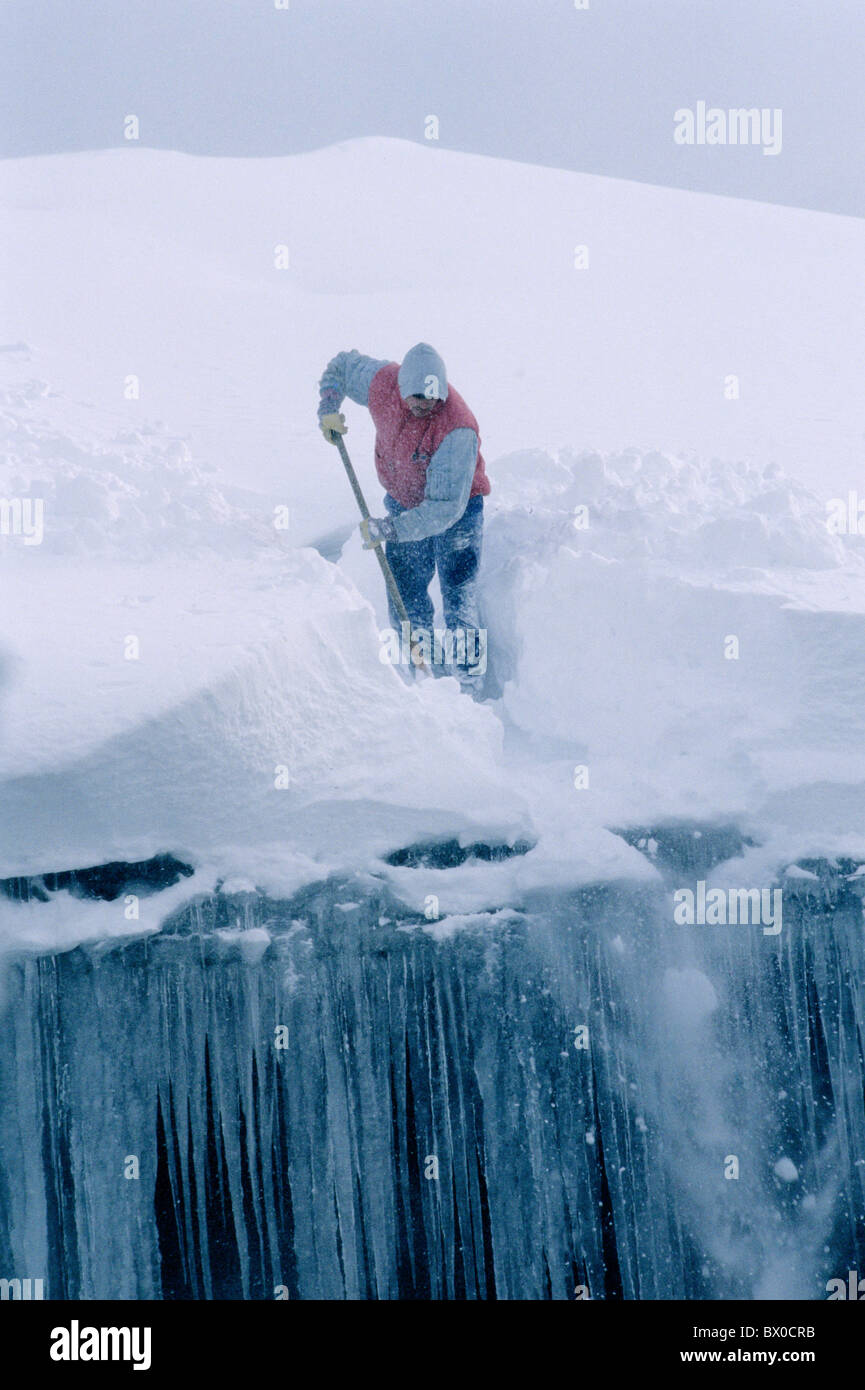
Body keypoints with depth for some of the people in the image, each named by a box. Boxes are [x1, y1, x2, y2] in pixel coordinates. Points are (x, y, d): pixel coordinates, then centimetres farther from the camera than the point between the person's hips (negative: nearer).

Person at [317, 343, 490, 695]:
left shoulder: (457, 429, -36)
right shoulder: (381, 382, -19)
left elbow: (446, 506, -36)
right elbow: (341, 365, 5)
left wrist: (389, 529, -42)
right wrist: (328, 409, -10)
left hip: (455, 509, -5)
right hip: (403, 503, 6)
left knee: (458, 598, -11)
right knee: (405, 596, 8)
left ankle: (468, 691, -6)